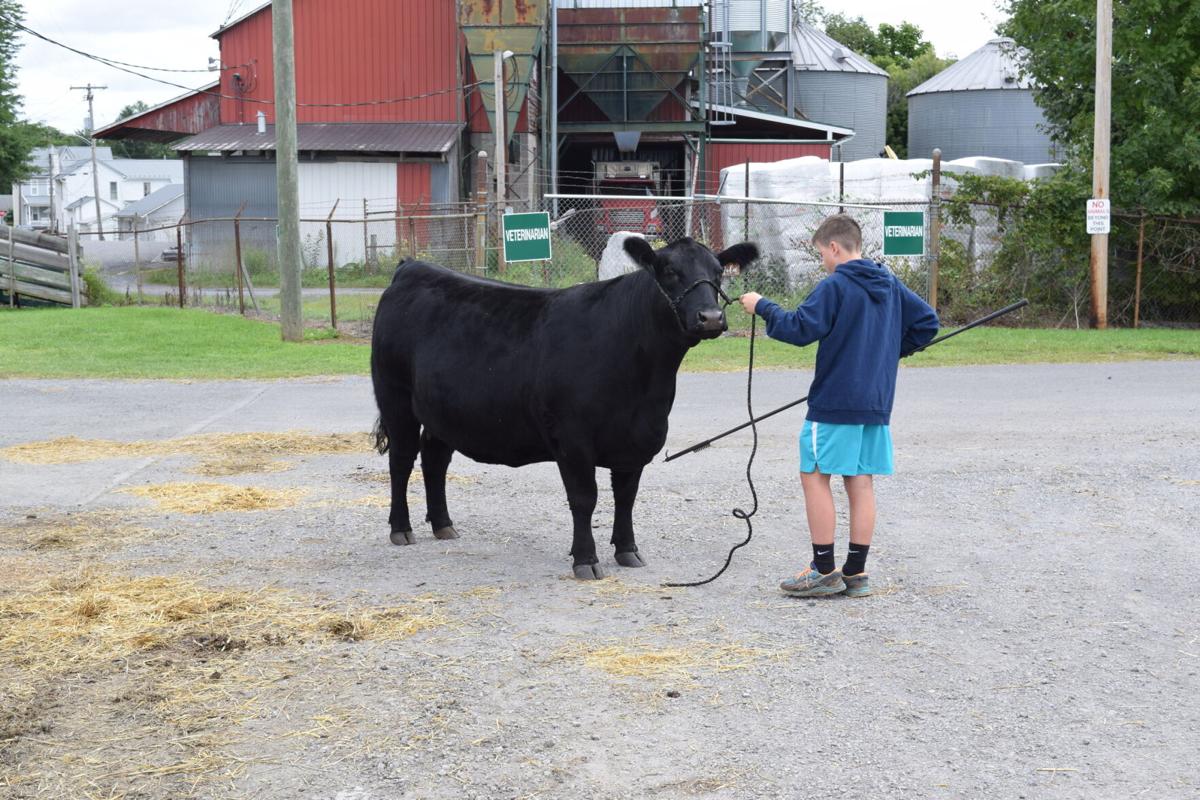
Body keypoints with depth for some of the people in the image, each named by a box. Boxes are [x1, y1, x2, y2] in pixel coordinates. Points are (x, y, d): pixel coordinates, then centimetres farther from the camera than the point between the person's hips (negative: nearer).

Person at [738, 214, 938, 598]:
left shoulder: (834, 286, -12)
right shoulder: (890, 284, 11)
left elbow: (800, 328, -18)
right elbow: (927, 321, 15)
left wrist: (761, 306, -6)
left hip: (834, 402, -7)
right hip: (876, 404, 7)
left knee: (814, 476, 1)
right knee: (861, 482, 8)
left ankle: (825, 571, 0)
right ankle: (856, 573, 11)